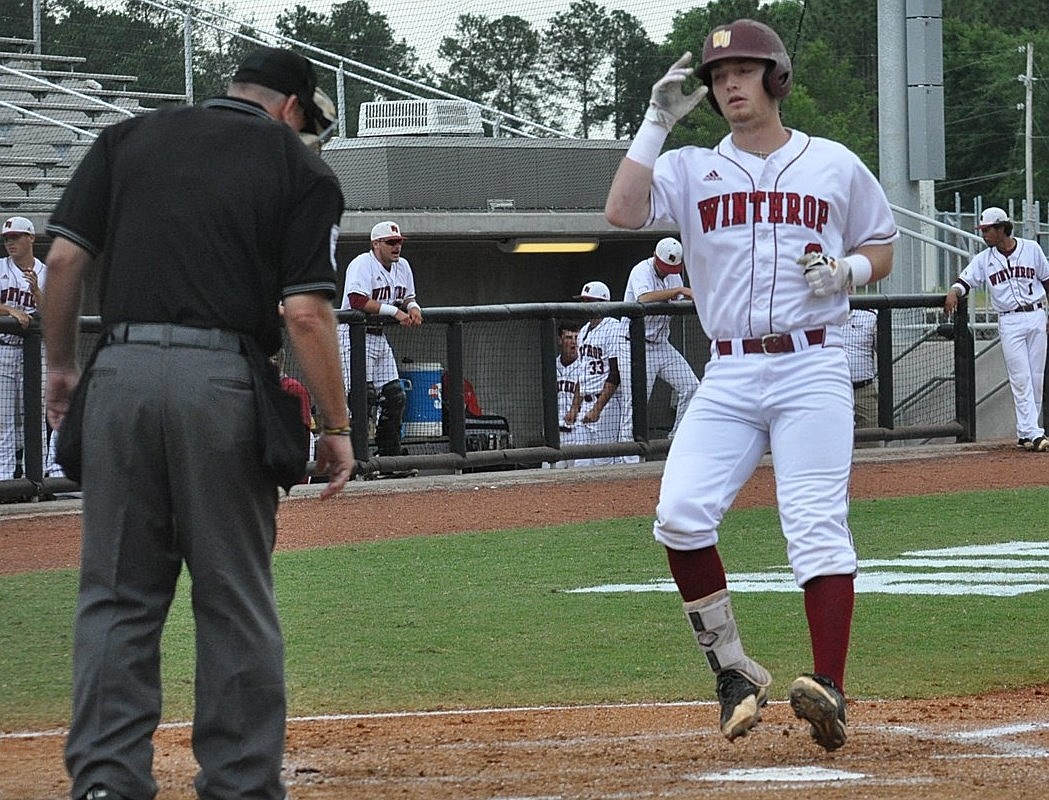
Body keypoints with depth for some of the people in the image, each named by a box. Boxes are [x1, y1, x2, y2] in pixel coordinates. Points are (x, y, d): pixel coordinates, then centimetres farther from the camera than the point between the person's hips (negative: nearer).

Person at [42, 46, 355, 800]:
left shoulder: (129, 139, 14)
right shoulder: (300, 169, 5)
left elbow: (65, 258, 5)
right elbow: (306, 312, -4)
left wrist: (63, 365, 15)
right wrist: (337, 427, 1)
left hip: (123, 371, 2)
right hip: (225, 381, -2)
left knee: (117, 594, 7)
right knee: (235, 598, 7)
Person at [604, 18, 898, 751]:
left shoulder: (835, 165, 9)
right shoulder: (692, 169, 10)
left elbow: (882, 249, 17)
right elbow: (622, 212, -7)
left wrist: (846, 270, -4)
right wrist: (657, 123, -6)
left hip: (812, 368, -2)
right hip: (729, 375, 2)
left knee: (818, 526, -12)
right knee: (680, 516, -13)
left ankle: (830, 690, -17)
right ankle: (735, 673, -1)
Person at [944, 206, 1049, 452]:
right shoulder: (984, 259, 5)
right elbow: (965, 280, 1)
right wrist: (953, 292, -22)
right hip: (1009, 322, -1)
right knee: (1021, 380, -9)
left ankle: (1025, 433, 11)